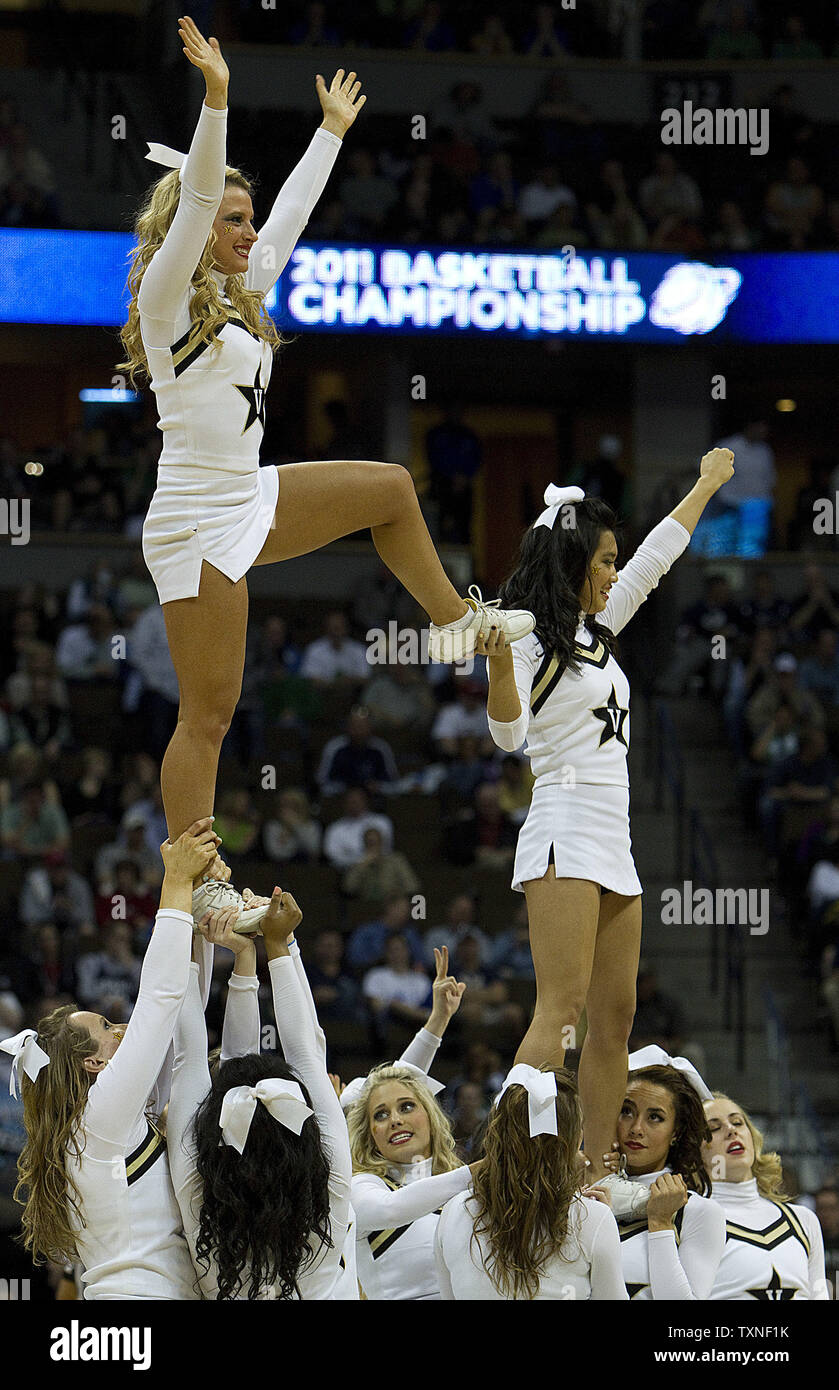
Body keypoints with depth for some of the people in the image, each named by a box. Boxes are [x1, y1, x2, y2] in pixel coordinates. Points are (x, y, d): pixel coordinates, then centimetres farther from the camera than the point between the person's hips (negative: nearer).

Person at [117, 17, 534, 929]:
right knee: (208, 711, -8)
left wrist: (332, 132, 31)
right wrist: (215, 98, -32)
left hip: (249, 503, 9)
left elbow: (290, 216, 24)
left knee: (390, 489, 20)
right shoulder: (168, 298, -10)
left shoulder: (236, 297, 13)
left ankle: (452, 619, 34)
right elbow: (194, 200, -23)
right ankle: (195, 883, -6)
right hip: (196, 522, -9)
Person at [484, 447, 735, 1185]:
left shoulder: (597, 632, 19)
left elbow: (656, 558, 31)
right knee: (560, 1009, -19)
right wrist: (498, 663, -36)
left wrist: (709, 484, 39)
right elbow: (509, 733, -19)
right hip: (565, 839, -9)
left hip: (612, 847, 9)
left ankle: (594, 1173, 4)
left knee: (614, 1015, 4)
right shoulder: (533, 643, -5)